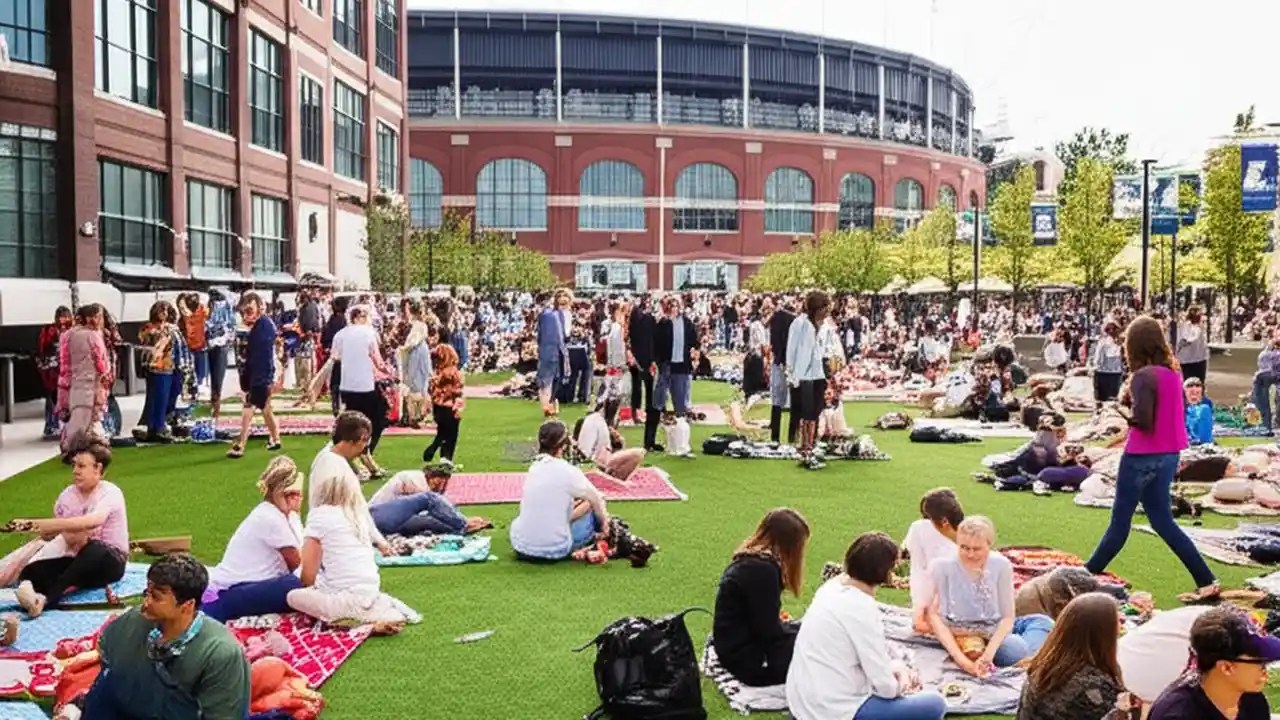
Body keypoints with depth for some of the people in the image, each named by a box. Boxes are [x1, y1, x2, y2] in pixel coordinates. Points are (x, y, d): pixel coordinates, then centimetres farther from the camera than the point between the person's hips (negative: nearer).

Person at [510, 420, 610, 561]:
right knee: (592, 503, 12)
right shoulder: (568, 471, -11)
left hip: (520, 545, 6)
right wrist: (603, 522, 21)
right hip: (554, 550, -6)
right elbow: (596, 501, 3)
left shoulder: (534, 467, 6)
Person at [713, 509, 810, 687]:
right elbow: (770, 633, -21)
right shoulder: (761, 570, -24)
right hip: (751, 662, -10)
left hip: (740, 648, 10)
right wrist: (803, 630, -5)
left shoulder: (748, 561, 7)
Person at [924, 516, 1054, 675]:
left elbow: (1007, 616, -9)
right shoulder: (942, 566, -19)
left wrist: (988, 653, -24)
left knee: (1043, 621, -11)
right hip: (961, 634, -3)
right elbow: (933, 615, -17)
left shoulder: (1001, 565, -11)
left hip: (995, 630, 3)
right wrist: (961, 660, -25)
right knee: (1016, 650, -21)